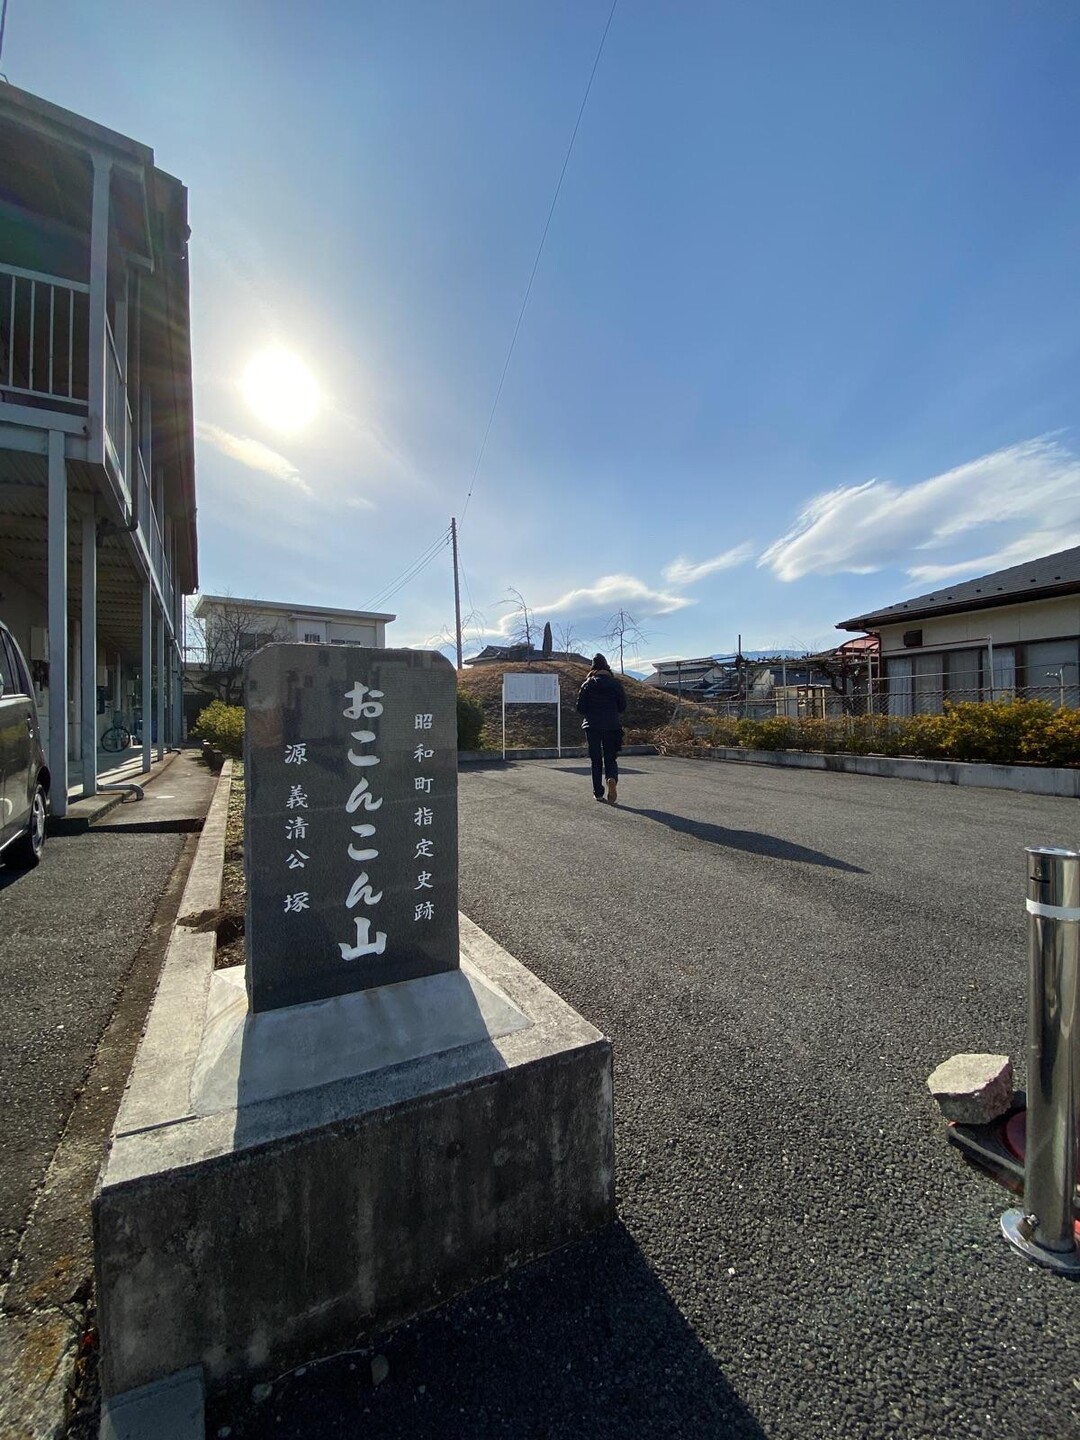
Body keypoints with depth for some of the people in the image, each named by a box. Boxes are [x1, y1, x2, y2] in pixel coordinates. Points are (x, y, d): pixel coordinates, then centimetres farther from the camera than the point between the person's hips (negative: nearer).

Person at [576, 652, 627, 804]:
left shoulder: (588, 685, -3)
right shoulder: (616, 684, -1)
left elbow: (580, 709, -3)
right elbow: (622, 706, 4)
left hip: (592, 727, 0)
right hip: (612, 726, 0)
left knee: (596, 760, 10)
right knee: (610, 758, 8)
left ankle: (598, 793, 11)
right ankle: (612, 779, -22)